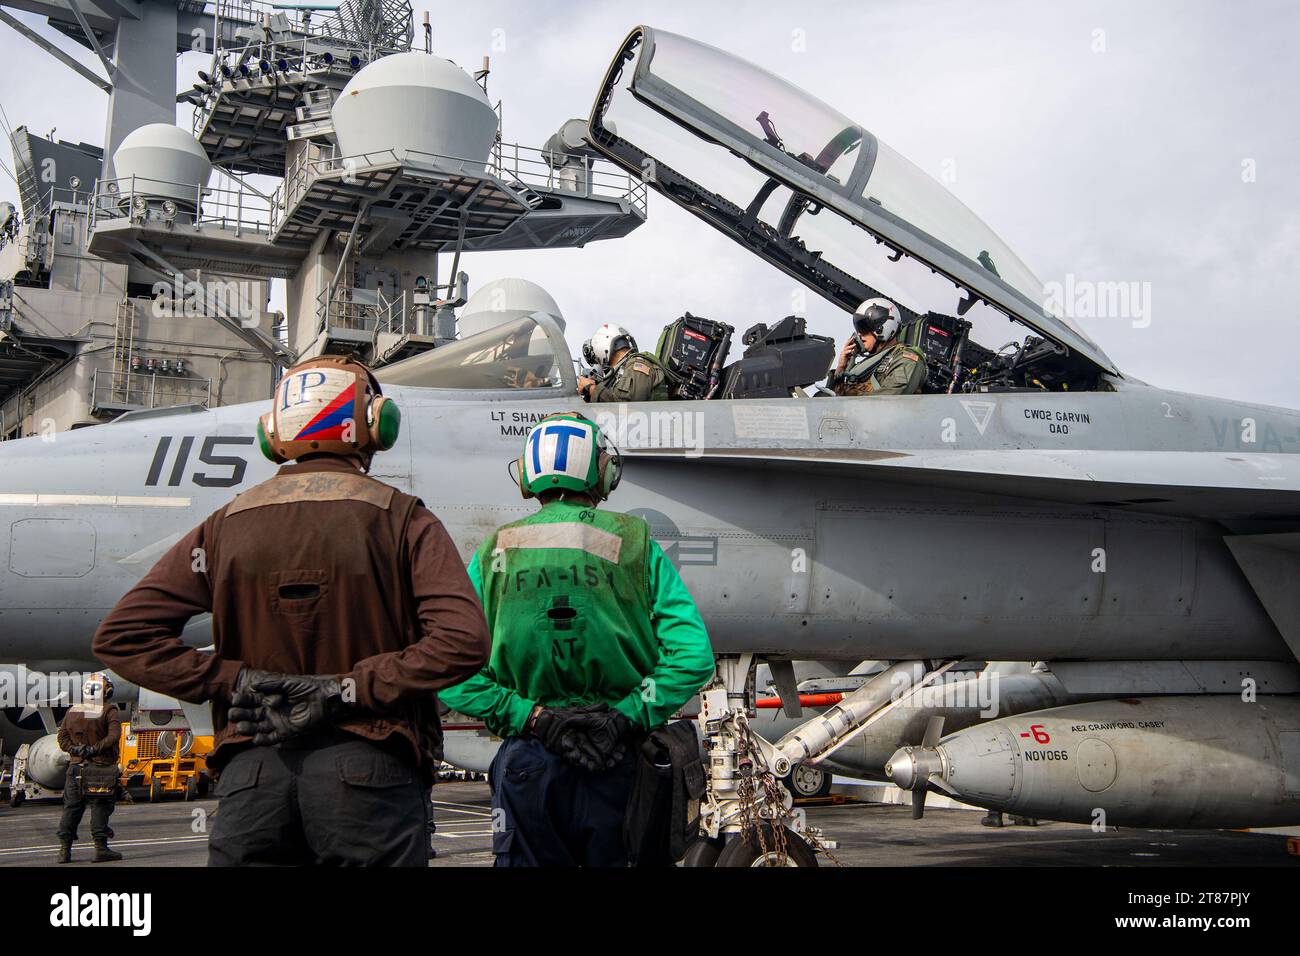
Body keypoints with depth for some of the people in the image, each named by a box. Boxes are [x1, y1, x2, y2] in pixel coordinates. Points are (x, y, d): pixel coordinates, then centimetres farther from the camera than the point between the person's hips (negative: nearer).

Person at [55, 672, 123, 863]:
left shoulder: (72, 711, 11)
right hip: (101, 767, -4)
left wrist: (73, 748, -5)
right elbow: (113, 736, -18)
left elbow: (62, 736, 6)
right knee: (100, 808, -1)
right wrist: (95, 749, -15)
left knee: (71, 807, 10)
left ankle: (65, 850, 11)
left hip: (76, 767, 4)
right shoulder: (109, 712, -5)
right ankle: (100, 849, -3)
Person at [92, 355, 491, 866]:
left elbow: (120, 636, 4)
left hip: (251, 772, 3)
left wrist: (234, 682, -1)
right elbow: (463, 641, -14)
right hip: (369, 767, -2)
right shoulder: (400, 517, -1)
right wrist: (344, 691, -11)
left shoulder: (226, 525, 8)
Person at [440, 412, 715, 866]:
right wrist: (626, 717, -11)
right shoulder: (636, 545, -2)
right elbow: (693, 657, -12)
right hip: (619, 763, -1)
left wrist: (531, 718, -9)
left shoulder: (495, 552, 1)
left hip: (528, 759, 1)